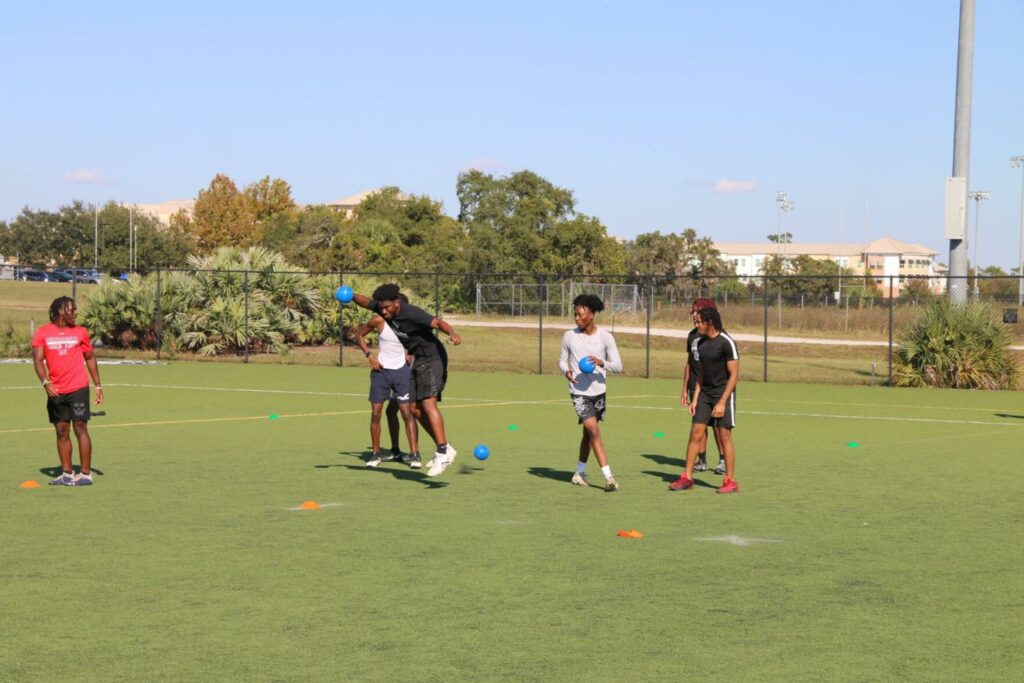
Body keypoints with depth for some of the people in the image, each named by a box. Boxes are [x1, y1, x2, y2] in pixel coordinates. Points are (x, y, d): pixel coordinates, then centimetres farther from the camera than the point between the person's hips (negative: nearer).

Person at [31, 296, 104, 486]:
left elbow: (90, 358, 11)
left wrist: (97, 386, 7)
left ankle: (86, 474, -1)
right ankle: (67, 474, 15)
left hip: (78, 389, -2)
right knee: (61, 431, 6)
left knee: (80, 428, -5)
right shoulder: (42, 333, 2)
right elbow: (38, 359, -4)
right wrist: (46, 383, -19)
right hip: (55, 391, 2)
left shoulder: (80, 332, 5)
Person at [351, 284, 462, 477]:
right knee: (416, 409, 8)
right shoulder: (382, 308, -4)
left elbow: (438, 323, -36)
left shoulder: (412, 314, -26)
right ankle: (443, 448, 16)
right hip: (418, 360, 9)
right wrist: (351, 296, -8)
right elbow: (366, 301, 13)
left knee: (428, 403, -22)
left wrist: (452, 333, -56)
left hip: (432, 358, -9)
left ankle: (443, 453, -27)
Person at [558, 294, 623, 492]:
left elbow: (618, 366, -6)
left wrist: (601, 362, -25)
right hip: (579, 392, -2)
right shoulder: (569, 336, -3)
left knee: (589, 433, 15)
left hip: (598, 391, 2)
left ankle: (580, 472, 33)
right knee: (594, 430, -14)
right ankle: (608, 477, -17)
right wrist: (566, 371, -13)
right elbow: (562, 360, 9)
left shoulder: (605, 337, -5)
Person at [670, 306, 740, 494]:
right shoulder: (701, 343, 9)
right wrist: (695, 398, 9)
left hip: (723, 394, -7)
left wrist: (722, 402, -18)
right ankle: (687, 477, 7)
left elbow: (734, 375, -14)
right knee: (695, 433, 2)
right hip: (705, 394, 7)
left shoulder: (726, 343, -14)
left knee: (724, 436, -4)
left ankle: (730, 481, 5)